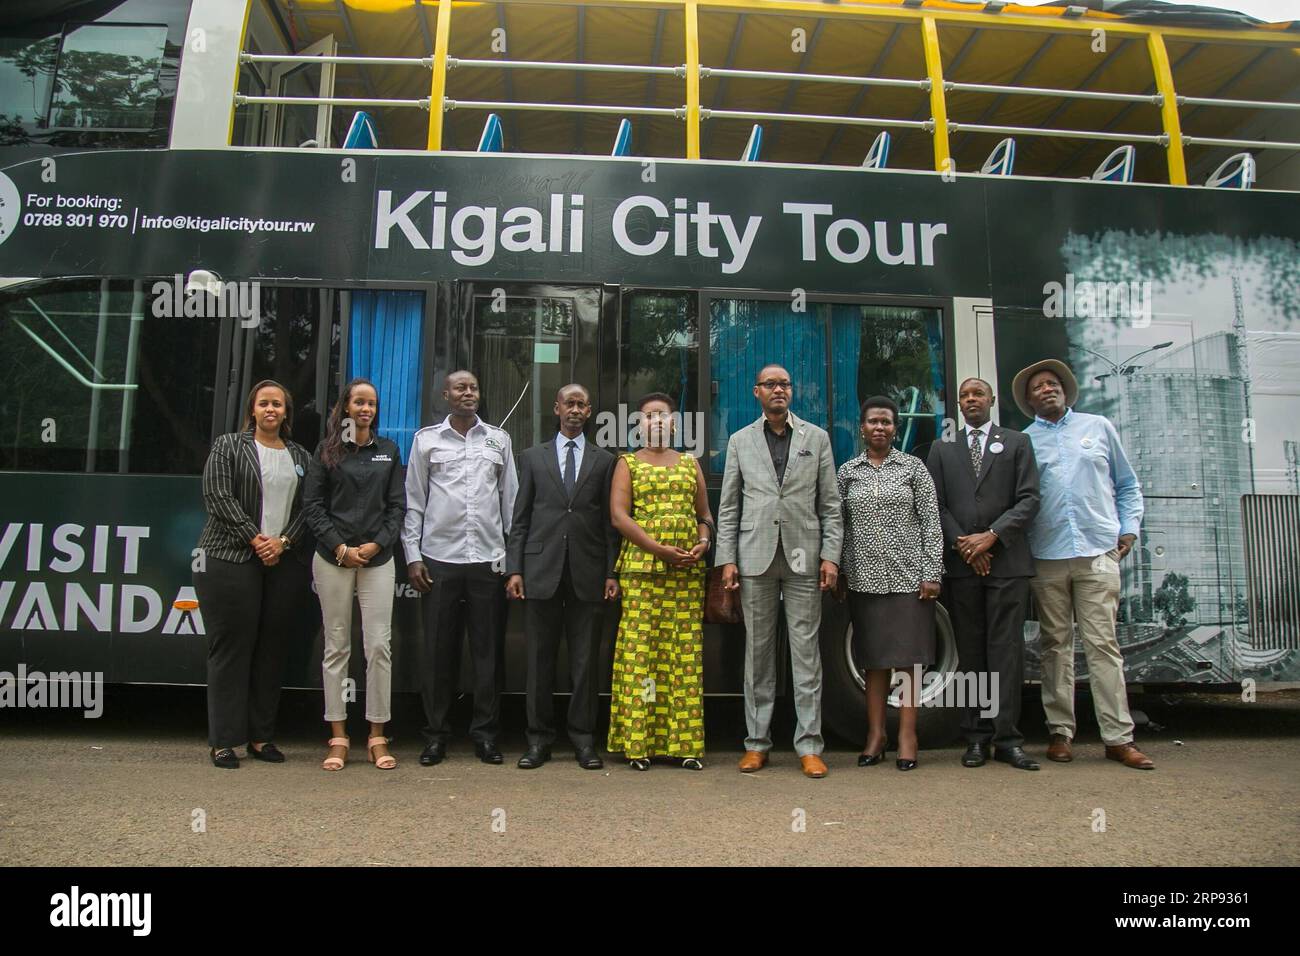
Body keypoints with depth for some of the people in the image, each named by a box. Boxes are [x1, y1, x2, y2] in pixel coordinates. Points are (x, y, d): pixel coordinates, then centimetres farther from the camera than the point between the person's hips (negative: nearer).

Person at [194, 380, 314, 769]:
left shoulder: (301, 457, 15)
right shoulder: (228, 446, 6)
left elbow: (308, 507, 8)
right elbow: (218, 497, -5)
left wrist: (284, 541, -8)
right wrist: (254, 538, -12)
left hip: (285, 562, 3)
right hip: (231, 560, -3)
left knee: (273, 650, 5)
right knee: (231, 648, -1)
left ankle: (261, 737, 15)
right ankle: (223, 741, 6)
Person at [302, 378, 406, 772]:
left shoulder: (388, 450, 11)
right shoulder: (327, 451, 6)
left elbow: (397, 505, 8)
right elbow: (312, 504, 2)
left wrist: (377, 544, -6)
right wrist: (340, 548, -8)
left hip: (378, 558, 1)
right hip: (333, 558, -1)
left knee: (379, 645, -3)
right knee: (337, 646, 4)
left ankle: (377, 736, 5)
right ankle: (338, 737, 11)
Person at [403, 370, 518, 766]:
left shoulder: (499, 439, 11)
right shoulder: (426, 438, 8)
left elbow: (511, 498, 11)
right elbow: (413, 500, 7)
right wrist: (413, 556, 1)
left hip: (489, 558, 1)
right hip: (439, 558, -1)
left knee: (488, 649, 4)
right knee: (438, 649, 4)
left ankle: (485, 734, 13)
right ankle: (436, 734, 15)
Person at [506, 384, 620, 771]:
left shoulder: (604, 461, 11)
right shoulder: (533, 457, 12)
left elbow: (610, 521, 7)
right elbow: (520, 519, 8)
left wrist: (612, 572, 0)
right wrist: (514, 569, 0)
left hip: (587, 572, 0)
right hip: (542, 569, 0)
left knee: (585, 660, 4)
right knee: (540, 659, 5)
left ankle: (582, 738, 15)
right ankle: (539, 738, 15)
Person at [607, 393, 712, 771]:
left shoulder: (690, 463, 19)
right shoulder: (628, 463, 10)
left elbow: (705, 514, 19)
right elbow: (619, 515, -2)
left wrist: (704, 541, -4)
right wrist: (658, 548, -13)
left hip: (687, 570, 3)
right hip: (641, 566, -2)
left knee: (685, 653, 0)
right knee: (639, 650, -5)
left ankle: (685, 742, 5)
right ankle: (637, 743, 0)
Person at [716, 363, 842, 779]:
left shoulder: (816, 437, 10)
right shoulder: (740, 441, 11)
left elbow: (830, 504, 7)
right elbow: (728, 507, 8)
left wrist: (831, 555, -3)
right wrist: (727, 559, 0)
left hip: (803, 556, -1)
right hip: (756, 557, 1)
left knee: (806, 650, 0)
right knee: (757, 651, 5)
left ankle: (809, 745, 7)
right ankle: (757, 742, 14)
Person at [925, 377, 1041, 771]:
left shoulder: (1017, 443, 11)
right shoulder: (942, 449, 15)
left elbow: (1029, 500, 1)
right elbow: (936, 506, 7)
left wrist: (991, 536, -10)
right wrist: (962, 545, -6)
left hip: (1007, 561, -1)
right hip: (961, 562, 2)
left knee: (1006, 649, -3)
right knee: (971, 651, 4)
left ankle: (1006, 737, 1)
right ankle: (977, 737, 8)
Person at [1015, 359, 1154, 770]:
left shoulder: (1098, 427, 12)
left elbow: (1127, 483, 17)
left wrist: (1129, 528, 6)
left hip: (1098, 552, 0)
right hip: (1047, 556, 0)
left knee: (1102, 643, -3)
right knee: (1056, 645, 5)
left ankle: (1118, 737, 1)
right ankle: (1061, 732, 12)